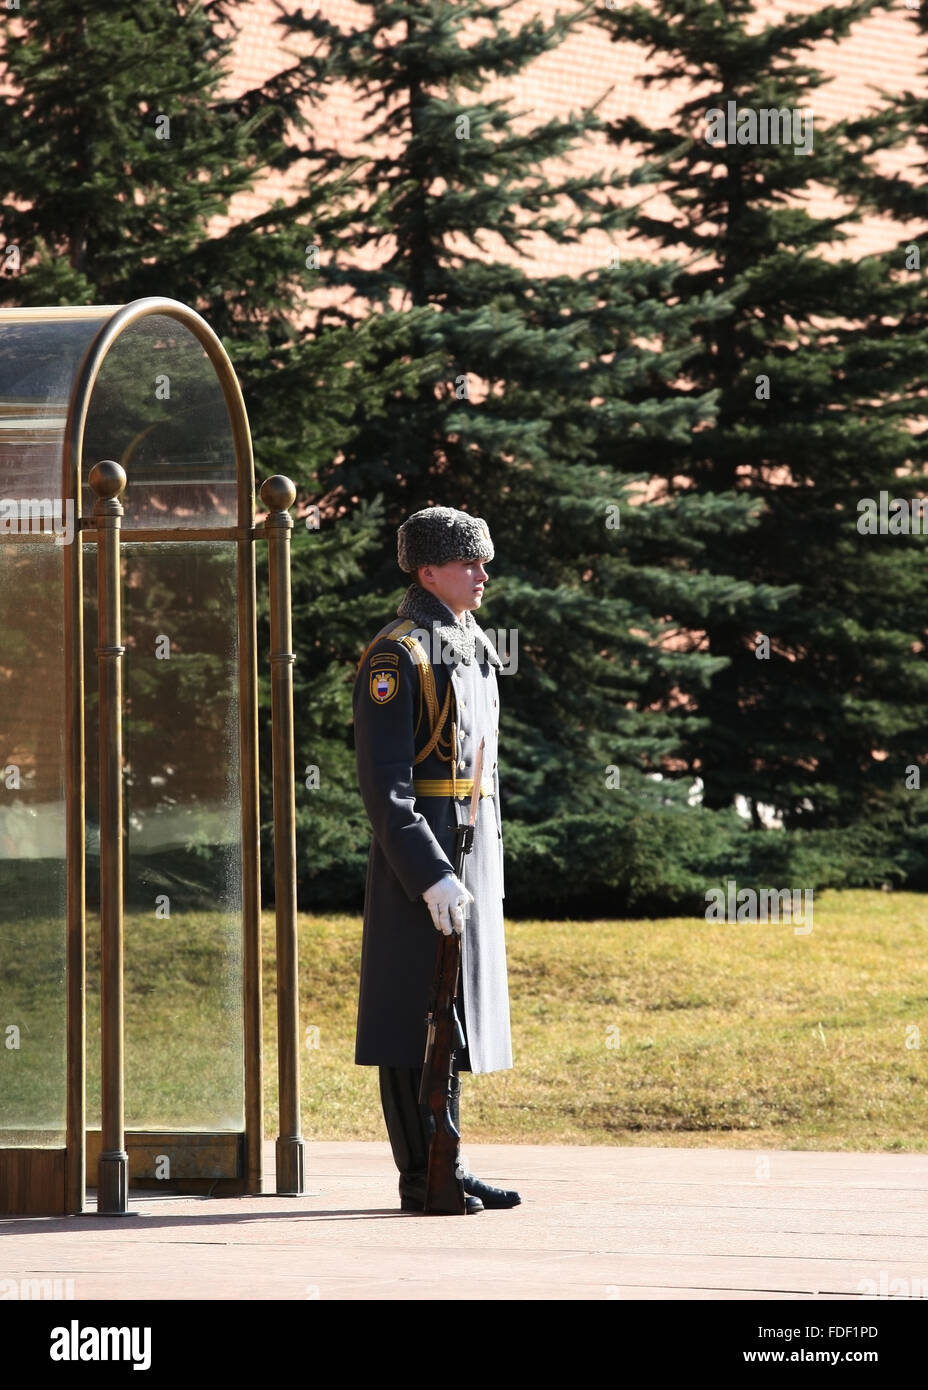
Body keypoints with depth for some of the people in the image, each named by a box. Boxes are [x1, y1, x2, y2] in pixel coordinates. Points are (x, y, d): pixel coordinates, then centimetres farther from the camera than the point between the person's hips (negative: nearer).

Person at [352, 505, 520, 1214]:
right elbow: (384, 784, -19)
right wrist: (432, 877, -23)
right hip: (418, 856, -9)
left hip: (471, 850, 9)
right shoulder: (396, 657, -14)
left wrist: (489, 862, 19)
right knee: (415, 1017, -4)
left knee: (455, 1014, 12)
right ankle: (421, 1177, 0)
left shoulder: (474, 648, 14)